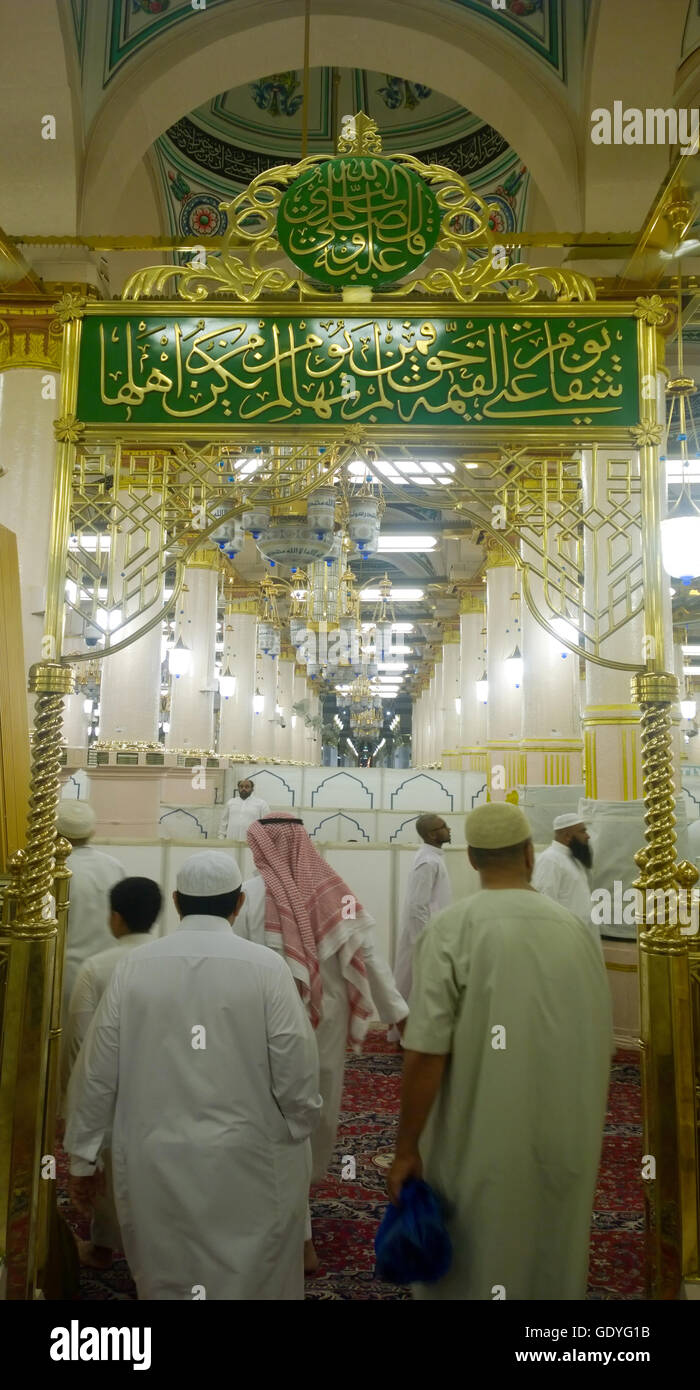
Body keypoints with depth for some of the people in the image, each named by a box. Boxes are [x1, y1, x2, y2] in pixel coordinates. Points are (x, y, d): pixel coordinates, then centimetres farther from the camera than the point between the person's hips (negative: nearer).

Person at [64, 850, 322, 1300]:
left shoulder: (133, 967, -5)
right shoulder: (266, 967, -12)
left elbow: (96, 1073, -1)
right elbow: (296, 1075, -12)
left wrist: (83, 1157, 11)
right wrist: (300, 1135, 7)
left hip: (154, 1166, 2)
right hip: (248, 1164, -2)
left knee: (164, 1283, 21)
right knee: (254, 1282, 17)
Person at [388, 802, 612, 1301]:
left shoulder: (454, 929, -16)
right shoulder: (577, 929, -3)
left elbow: (427, 1053, -19)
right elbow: (601, 1044, 6)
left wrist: (407, 1148, -7)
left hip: (483, 1144, -4)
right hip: (567, 1142, 4)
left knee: (471, 1272, 15)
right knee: (552, 1264, 22)